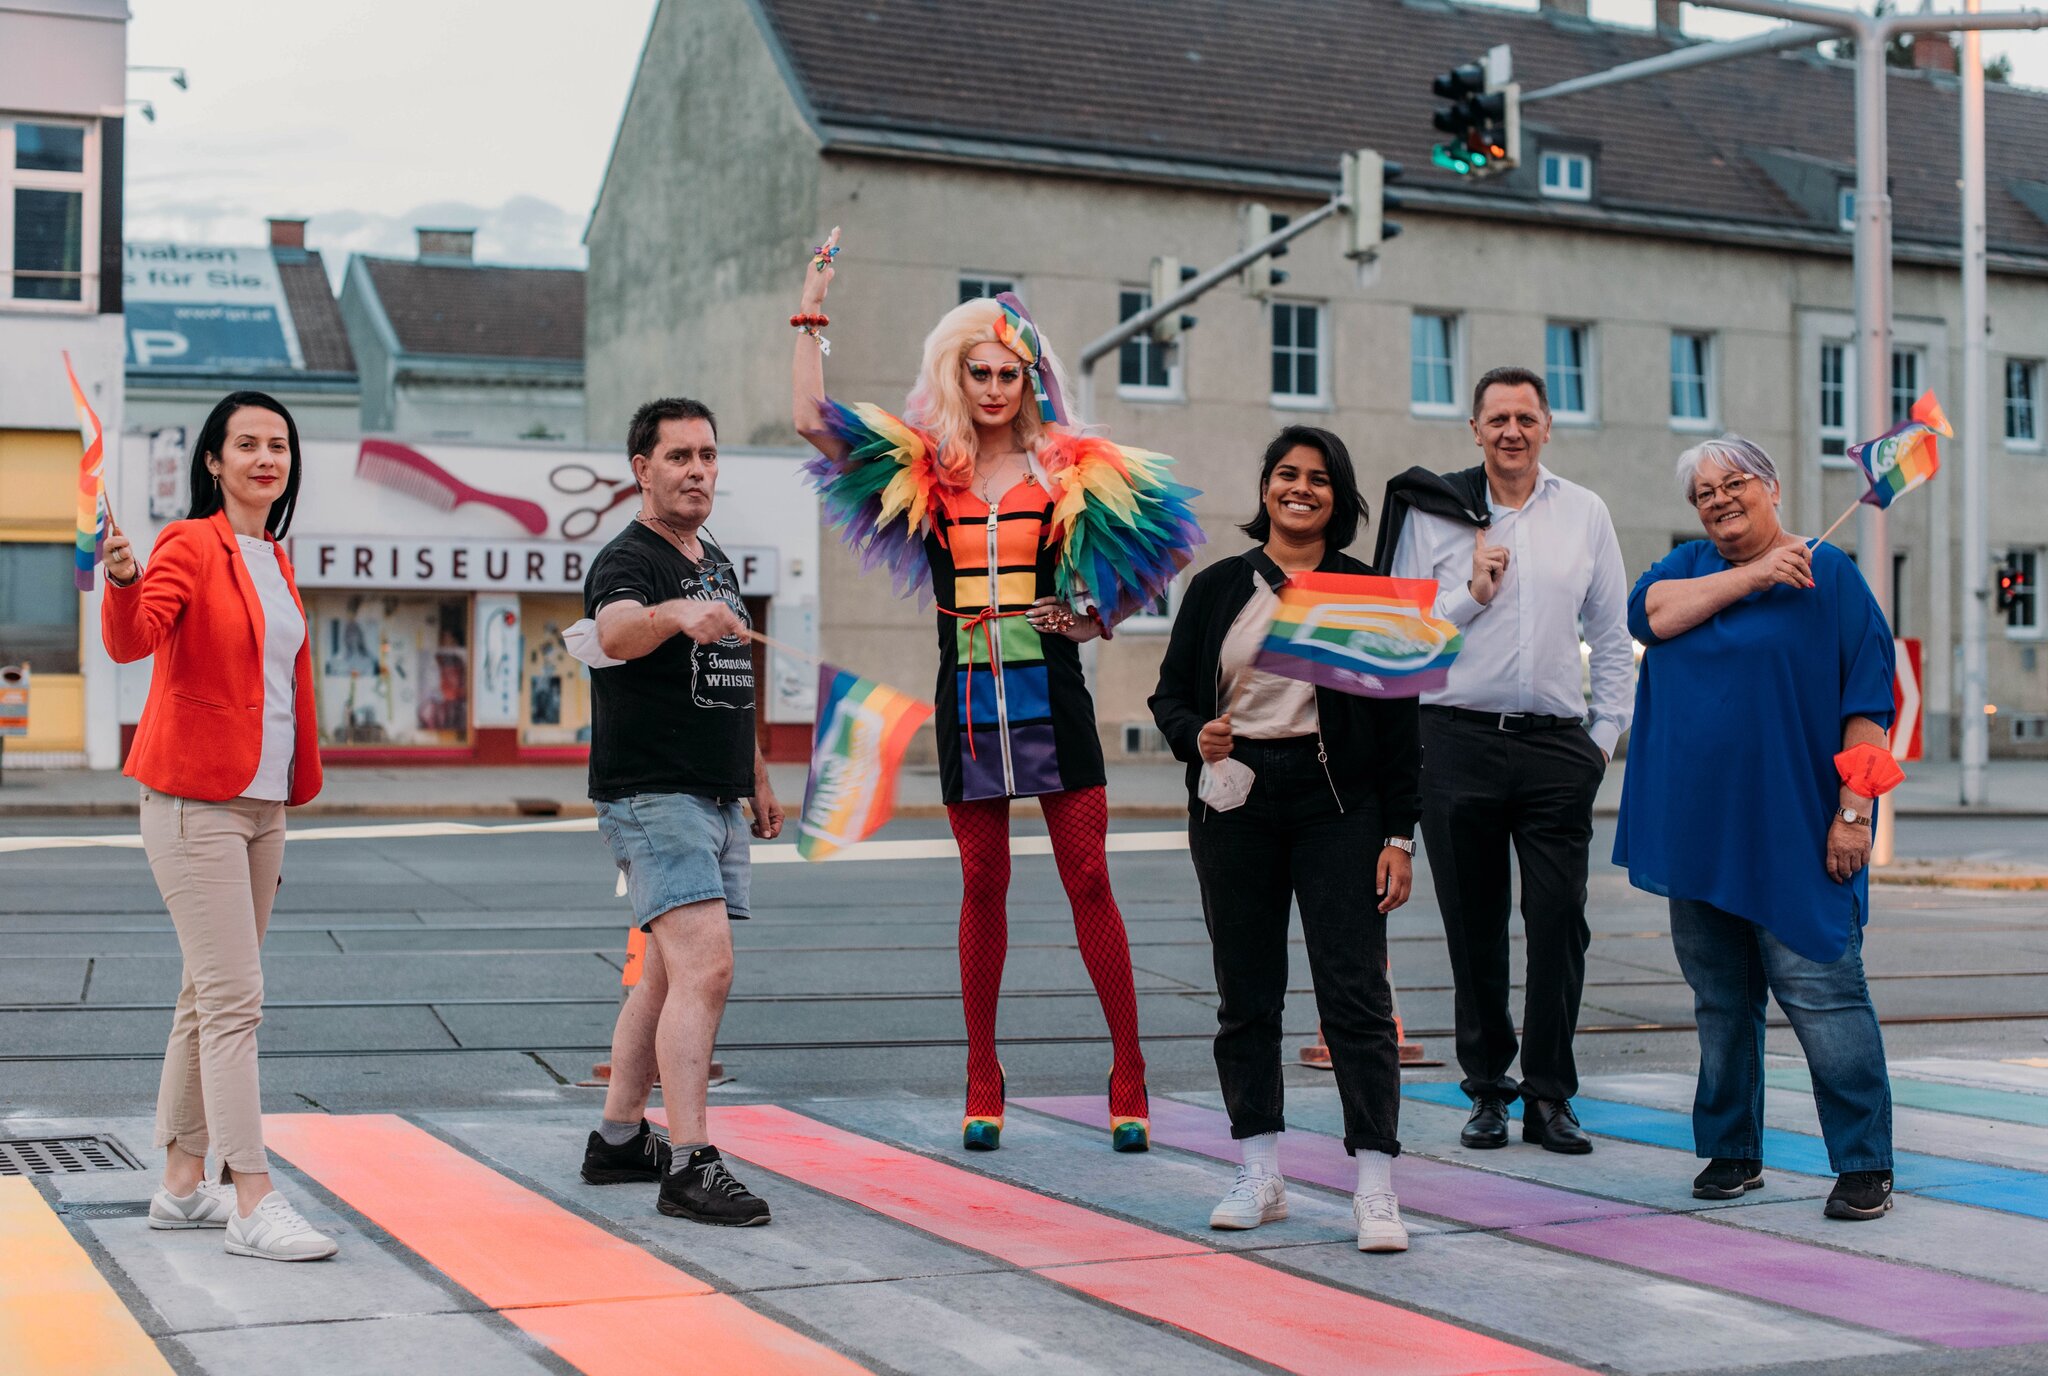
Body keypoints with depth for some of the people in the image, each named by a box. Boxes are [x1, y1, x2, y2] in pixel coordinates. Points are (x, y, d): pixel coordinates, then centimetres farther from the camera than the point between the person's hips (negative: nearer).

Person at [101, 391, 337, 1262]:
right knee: (233, 998, -12)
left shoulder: (274, 562, 15)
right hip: (196, 801, -8)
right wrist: (123, 582, -45)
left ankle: (182, 1186, 18)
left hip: (262, 805, 8)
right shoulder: (192, 545, -8)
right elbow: (131, 640, -24)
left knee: (208, 996, 11)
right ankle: (252, 1201, -12)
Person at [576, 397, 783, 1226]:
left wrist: (758, 777, 25)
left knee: (669, 976, 13)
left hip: (717, 801, 9)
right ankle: (688, 1165, -20)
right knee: (706, 969, -19)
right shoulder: (628, 560, -11)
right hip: (652, 797, -9)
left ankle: (618, 1138, 23)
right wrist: (675, 613, -56)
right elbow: (615, 632, -36)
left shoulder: (717, 564, 17)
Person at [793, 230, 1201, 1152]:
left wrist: (1094, 618, 0)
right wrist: (811, 312, 1)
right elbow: (812, 421, 0)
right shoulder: (923, 472, 5)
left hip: (1052, 694, -1)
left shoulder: (1072, 472, 3)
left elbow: (1150, 558, 13)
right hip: (967, 697, 1)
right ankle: (982, 1077, 15)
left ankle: (1128, 1075, 4)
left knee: (1087, 878, -2)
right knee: (983, 882, 6)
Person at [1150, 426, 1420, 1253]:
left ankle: (1376, 1190, -5)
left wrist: (1398, 835, -4)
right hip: (1236, 806, 2)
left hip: (1337, 807, -2)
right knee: (1245, 993, 7)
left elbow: (1399, 720, 2)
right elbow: (1170, 693, 12)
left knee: (1356, 992, -7)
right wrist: (1195, 738, -12)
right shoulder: (1218, 588, 8)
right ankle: (1260, 1177, 17)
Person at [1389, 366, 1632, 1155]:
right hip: (1458, 738, -1)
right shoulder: (1435, 513, 6)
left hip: (1556, 742, 1)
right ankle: (1487, 1088, 16)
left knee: (1559, 919, -2)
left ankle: (1550, 1096, 7)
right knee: (1473, 925, 5)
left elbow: (1613, 635, 15)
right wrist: (1472, 595, -8)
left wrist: (1607, 732, 8)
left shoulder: (1585, 514, 11)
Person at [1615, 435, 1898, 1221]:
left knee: (1821, 992, -8)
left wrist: (1854, 811, -11)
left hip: (1794, 832, -4)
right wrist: (1752, 575, -10)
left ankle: (1865, 1164, -2)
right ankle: (1731, 1151, 21)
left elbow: (1868, 703, -4)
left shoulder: (1828, 575, 1)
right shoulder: (1688, 566, 15)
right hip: (1699, 827, 5)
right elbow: (1651, 612, -8)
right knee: (1720, 1000, 10)